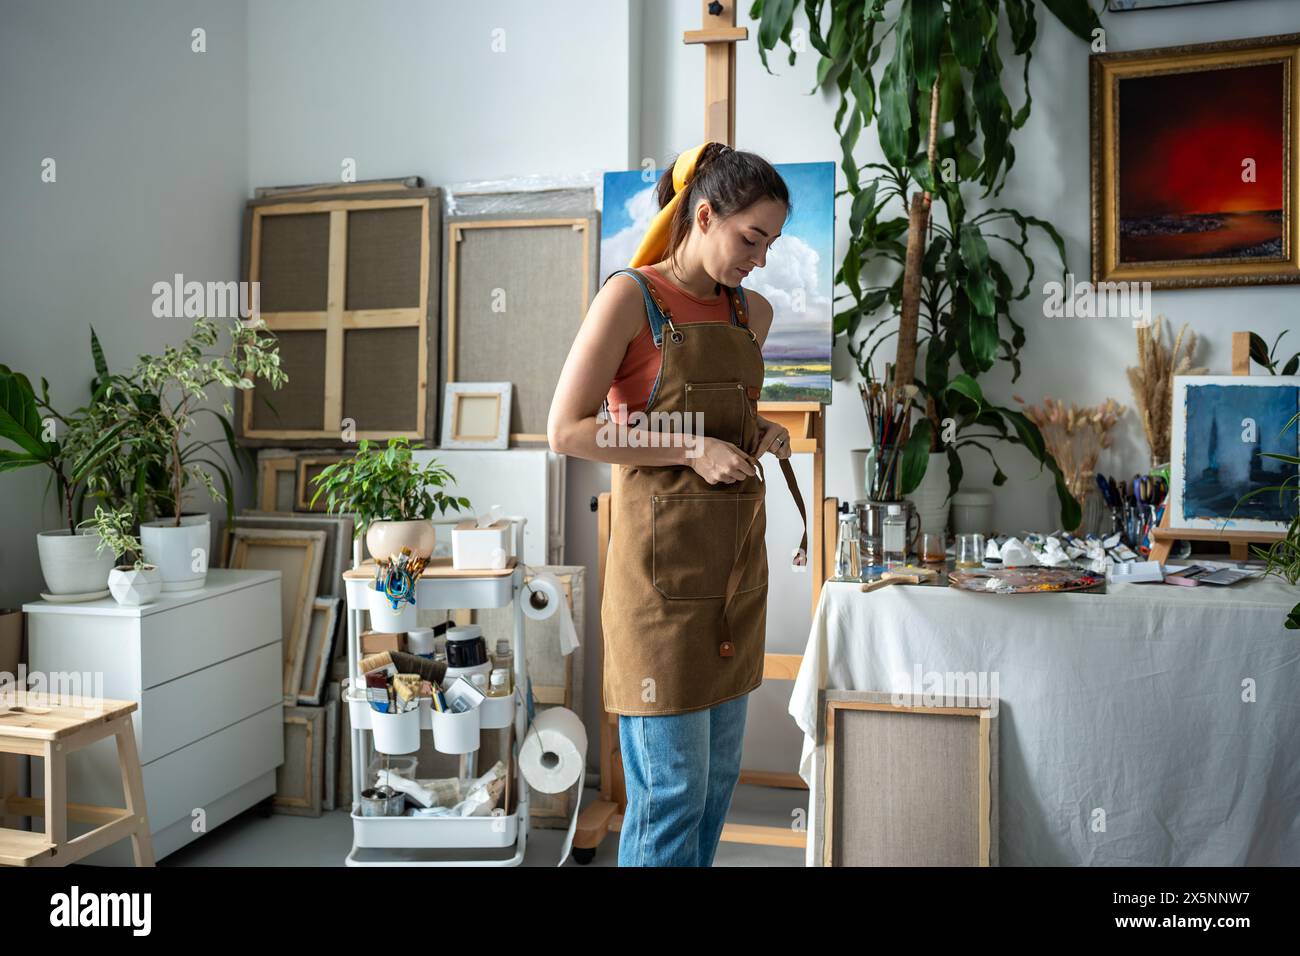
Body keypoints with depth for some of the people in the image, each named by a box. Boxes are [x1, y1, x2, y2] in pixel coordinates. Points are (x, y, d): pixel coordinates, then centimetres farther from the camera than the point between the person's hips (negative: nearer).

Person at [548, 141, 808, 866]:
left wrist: (763, 432, 6)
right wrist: (693, 450, -16)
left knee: (720, 772, 15)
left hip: (737, 551, 7)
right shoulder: (630, 295, -7)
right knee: (671, 785, -1)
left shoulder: (752, 311, 12)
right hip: (664, 553, -7)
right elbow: (566, 430, -12)